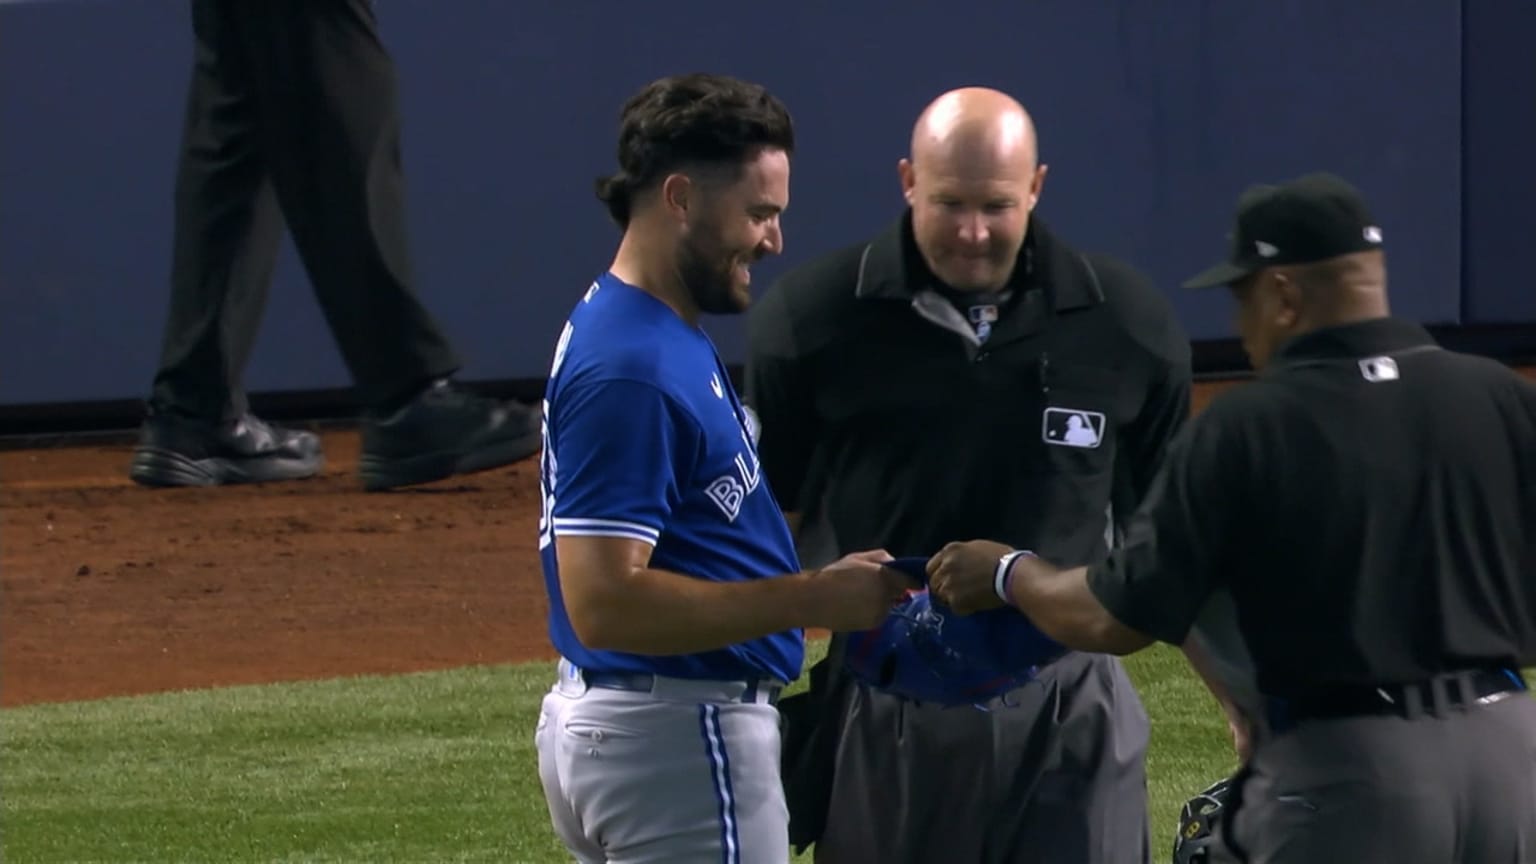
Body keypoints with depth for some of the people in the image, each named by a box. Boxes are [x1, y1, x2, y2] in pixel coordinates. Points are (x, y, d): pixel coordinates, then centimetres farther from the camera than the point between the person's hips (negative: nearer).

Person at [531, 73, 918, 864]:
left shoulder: (657, 334, 13)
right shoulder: (631, 369, -20)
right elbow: (603, 602, -27)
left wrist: (825, 584, 10)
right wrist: (812, 599, -24)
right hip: (679, 738, -11)